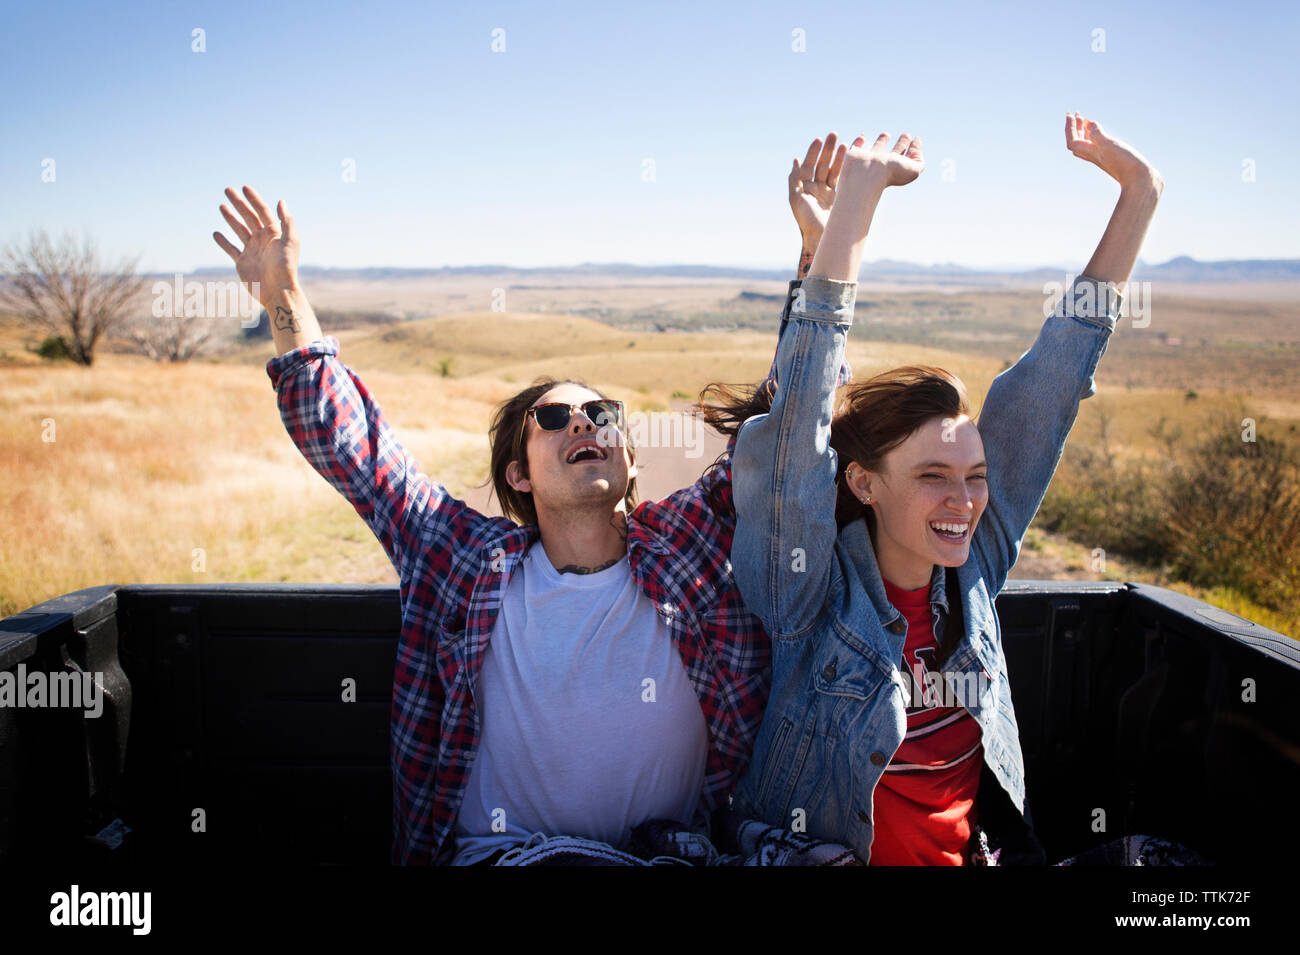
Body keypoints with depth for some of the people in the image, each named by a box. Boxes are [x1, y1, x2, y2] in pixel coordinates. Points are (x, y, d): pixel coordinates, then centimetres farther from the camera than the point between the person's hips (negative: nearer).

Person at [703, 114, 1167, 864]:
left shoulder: (973, 567, -3)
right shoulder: (815, 592, -14)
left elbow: (1053, 380, -2)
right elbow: (798, 416, -27)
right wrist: (860, 193, -29)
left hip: (977, 851, 5)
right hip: (822, 857, -5)